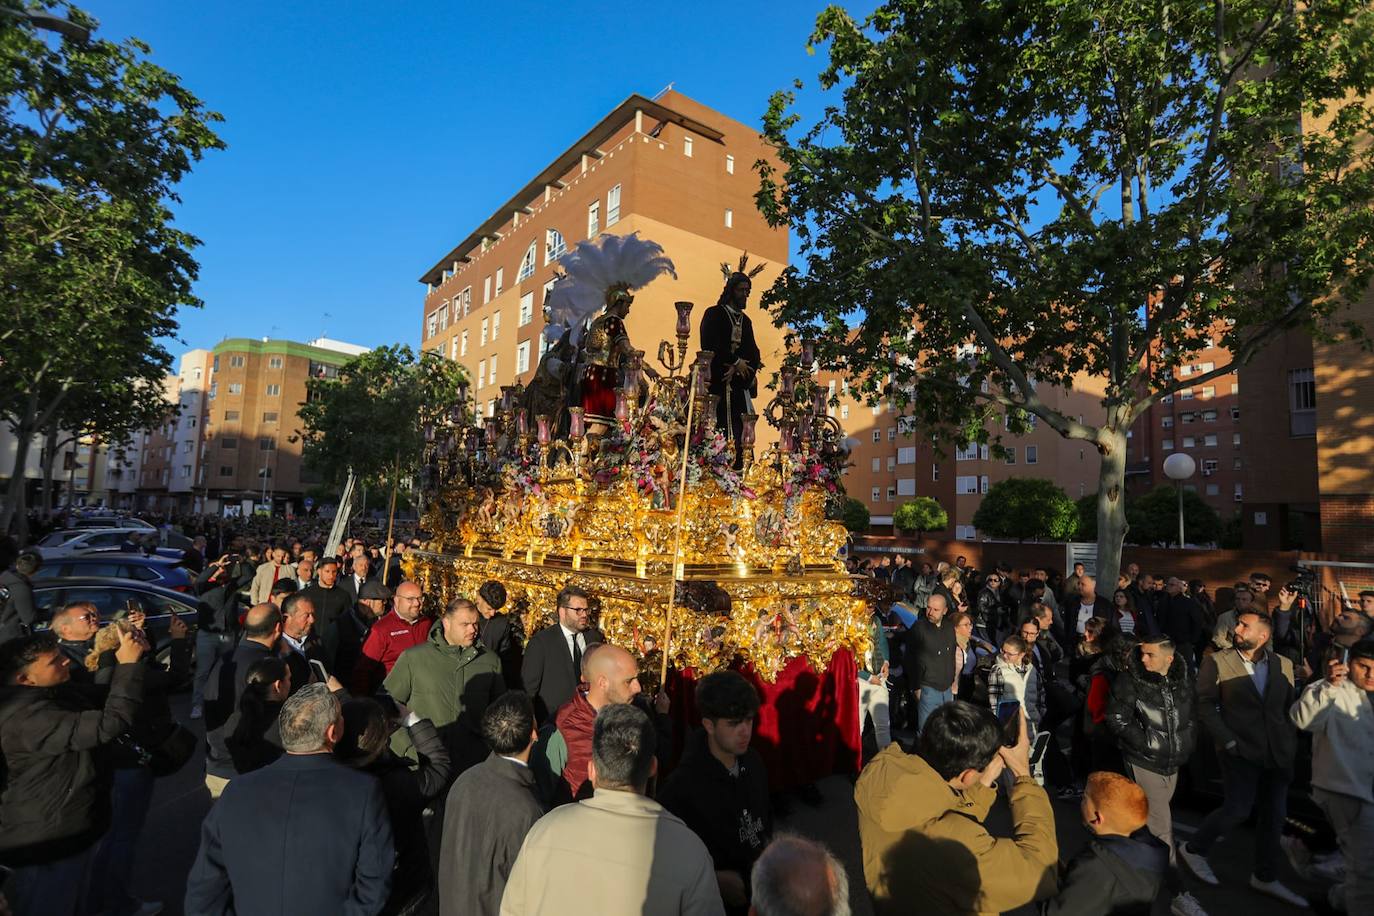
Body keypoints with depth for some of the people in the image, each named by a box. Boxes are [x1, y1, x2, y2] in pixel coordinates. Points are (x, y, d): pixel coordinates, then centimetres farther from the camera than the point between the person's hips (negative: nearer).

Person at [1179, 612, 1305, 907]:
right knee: (1237, 810, -6)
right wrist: (1228, 741, -13)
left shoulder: (1283, 665, 6)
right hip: (1240, 751, -4)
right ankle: (1193, 849, 15)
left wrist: (1291, 745, 2)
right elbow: (1205, 705, -6)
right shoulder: (1217, 662, -6)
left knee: (1273, 816, 10)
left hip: (1277, 753, 4)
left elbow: (1290, 708, 10)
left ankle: (1265, 877, 27)